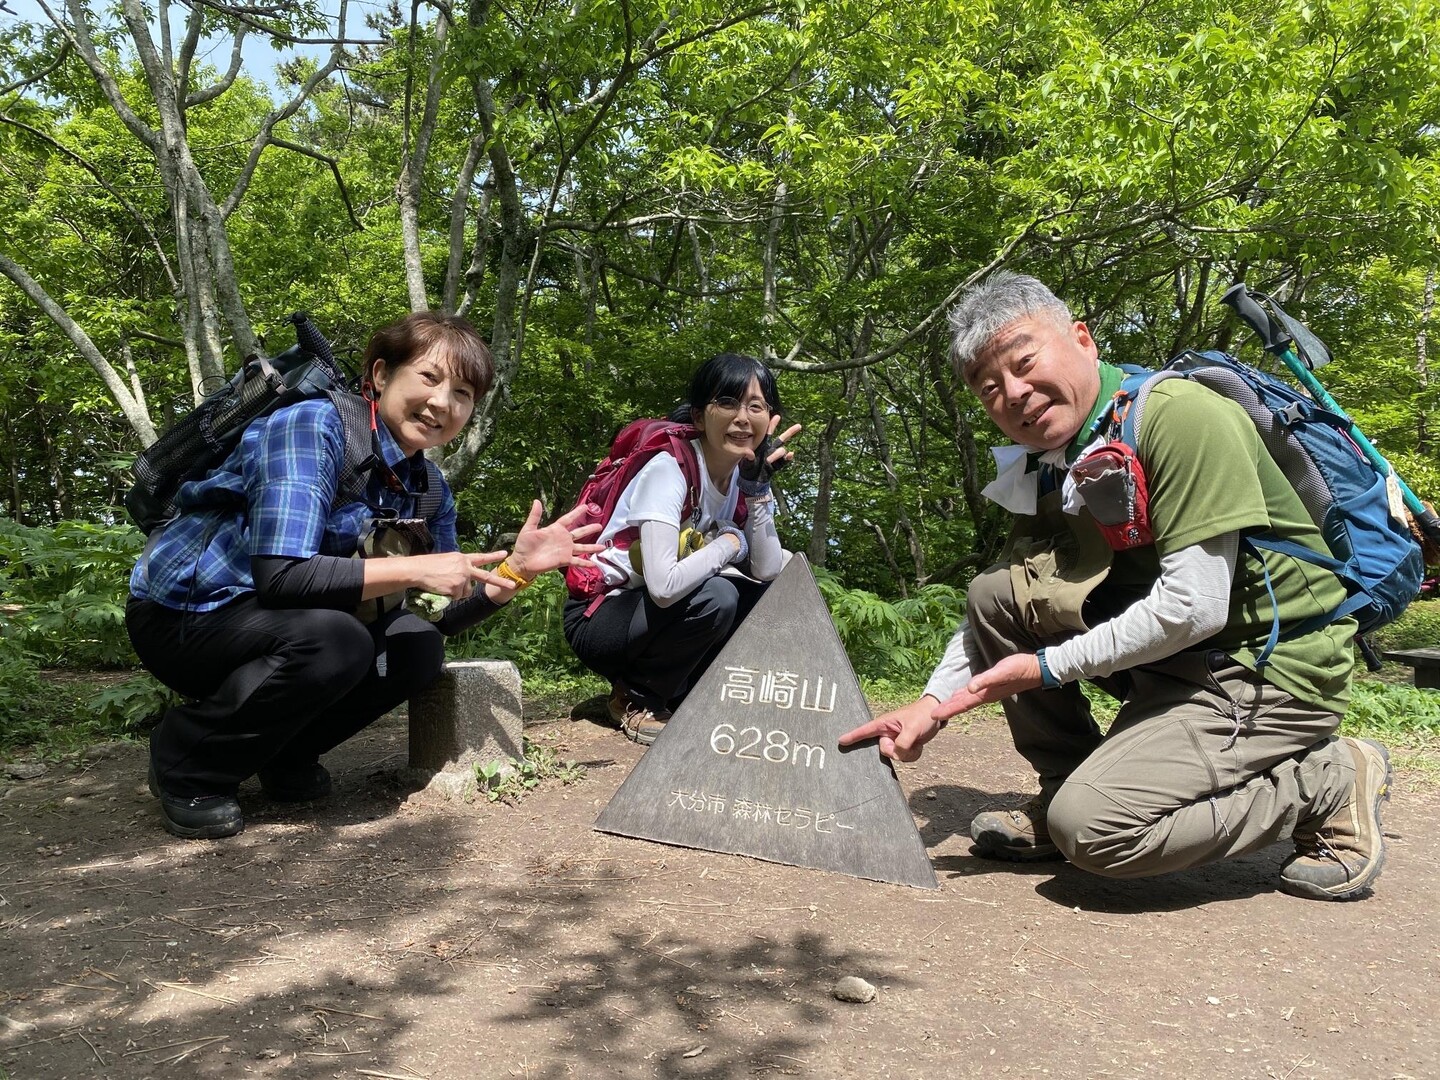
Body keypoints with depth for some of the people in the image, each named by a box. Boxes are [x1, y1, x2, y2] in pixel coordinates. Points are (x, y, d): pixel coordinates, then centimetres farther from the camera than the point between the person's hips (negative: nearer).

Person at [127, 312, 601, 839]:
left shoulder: (429, 489, 0)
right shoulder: (313, 426, -23)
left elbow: (437, 619, 1)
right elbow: (280, 573, -33)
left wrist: (516, 567, -14)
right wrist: (413, 569, -29)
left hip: (269, 620, 7)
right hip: (179, 615, -7)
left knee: (418, 647, -11)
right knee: (333, 638, -31)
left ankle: (283, 755, 9)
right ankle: (184, 759, -7)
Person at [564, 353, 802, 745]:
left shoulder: (744, 478, -2)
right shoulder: (668, 470, -24)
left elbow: (770, 575, -11)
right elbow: (664, 586, -36)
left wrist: (758, 489, -18)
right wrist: (730, 542, -21)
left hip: (662, 619, 7)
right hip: (599, 618, -7)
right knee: (714, 595, -30)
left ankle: (683, 692, 5)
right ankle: (636, 697, -6)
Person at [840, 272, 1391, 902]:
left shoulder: (1181, 414, -21)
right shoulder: (1049, 465, 5)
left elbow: (1195, 608, -25)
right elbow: (1004, 612, 10)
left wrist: (1046, 668, -16)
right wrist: (933, 703, -2)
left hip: (1271, 668, -8)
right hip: (1171, 656, 8)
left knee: (1094, 827, -21)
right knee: (998, 593, -7)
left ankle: (1330, 783, -1)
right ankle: (1066, 791, 7)